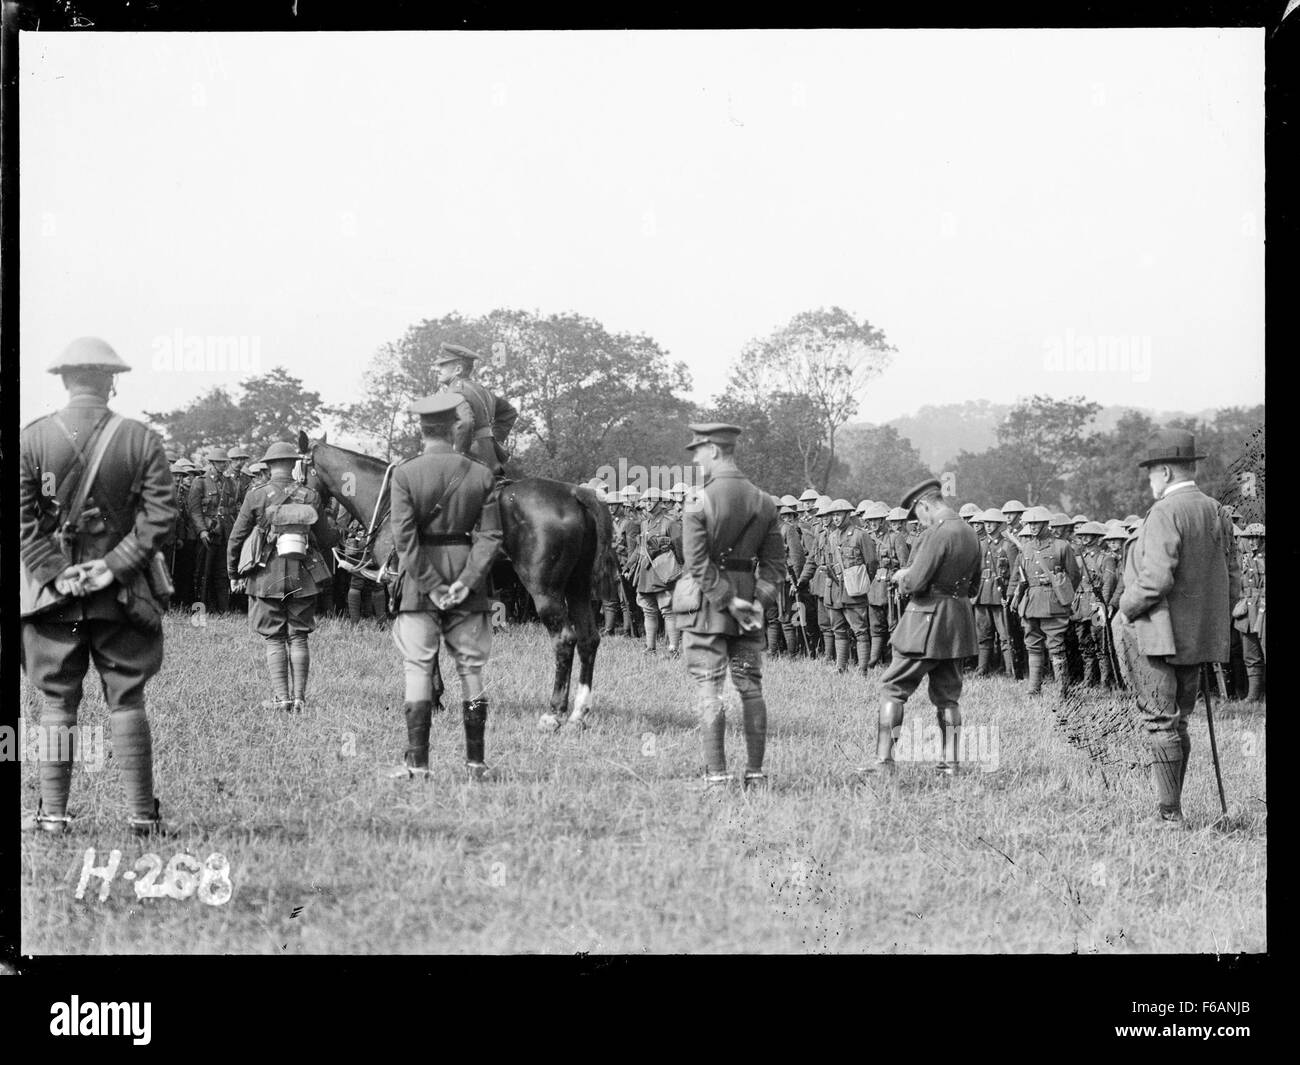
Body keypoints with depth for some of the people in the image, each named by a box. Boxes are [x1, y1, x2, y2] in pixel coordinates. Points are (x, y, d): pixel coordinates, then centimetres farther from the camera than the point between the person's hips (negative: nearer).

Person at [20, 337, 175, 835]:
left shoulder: (31, 439, 0)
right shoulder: (141, 439, 0)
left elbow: (20, 518, -7)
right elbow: (160, 515, -8)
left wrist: (56, 575, -8)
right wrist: (114, 566, -8)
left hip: (53, 594, 0)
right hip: (121, 597, 0)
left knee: (57, 704, 4)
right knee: (126, 701, 4)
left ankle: (53, 814, 2)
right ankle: (141, 813, 3)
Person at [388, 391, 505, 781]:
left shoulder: (405, 474, -8)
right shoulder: (482, 476, -1)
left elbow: (405, 537, -14)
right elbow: (489, 537, -7)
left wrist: (431, 586, -12)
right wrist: (465, 582, -11)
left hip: (418, 587, -2)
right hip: (469, 591, 2)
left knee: (418, 670, 2)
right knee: (471, 669, 10)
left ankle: (417, 762, 0)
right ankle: (476, 762, 12)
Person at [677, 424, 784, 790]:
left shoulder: (699, 504, -12)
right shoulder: (763, 503, 4)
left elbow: (698, 564, -17)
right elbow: (774, 561, 2)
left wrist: (728, 602, -13)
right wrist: (759, 602, -4)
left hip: (706, 608, -5)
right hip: (748, 598, 5)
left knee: (709, 690, -2)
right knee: (751, 687, 10)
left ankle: (716, 774, -5)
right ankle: (755, 773, 13)